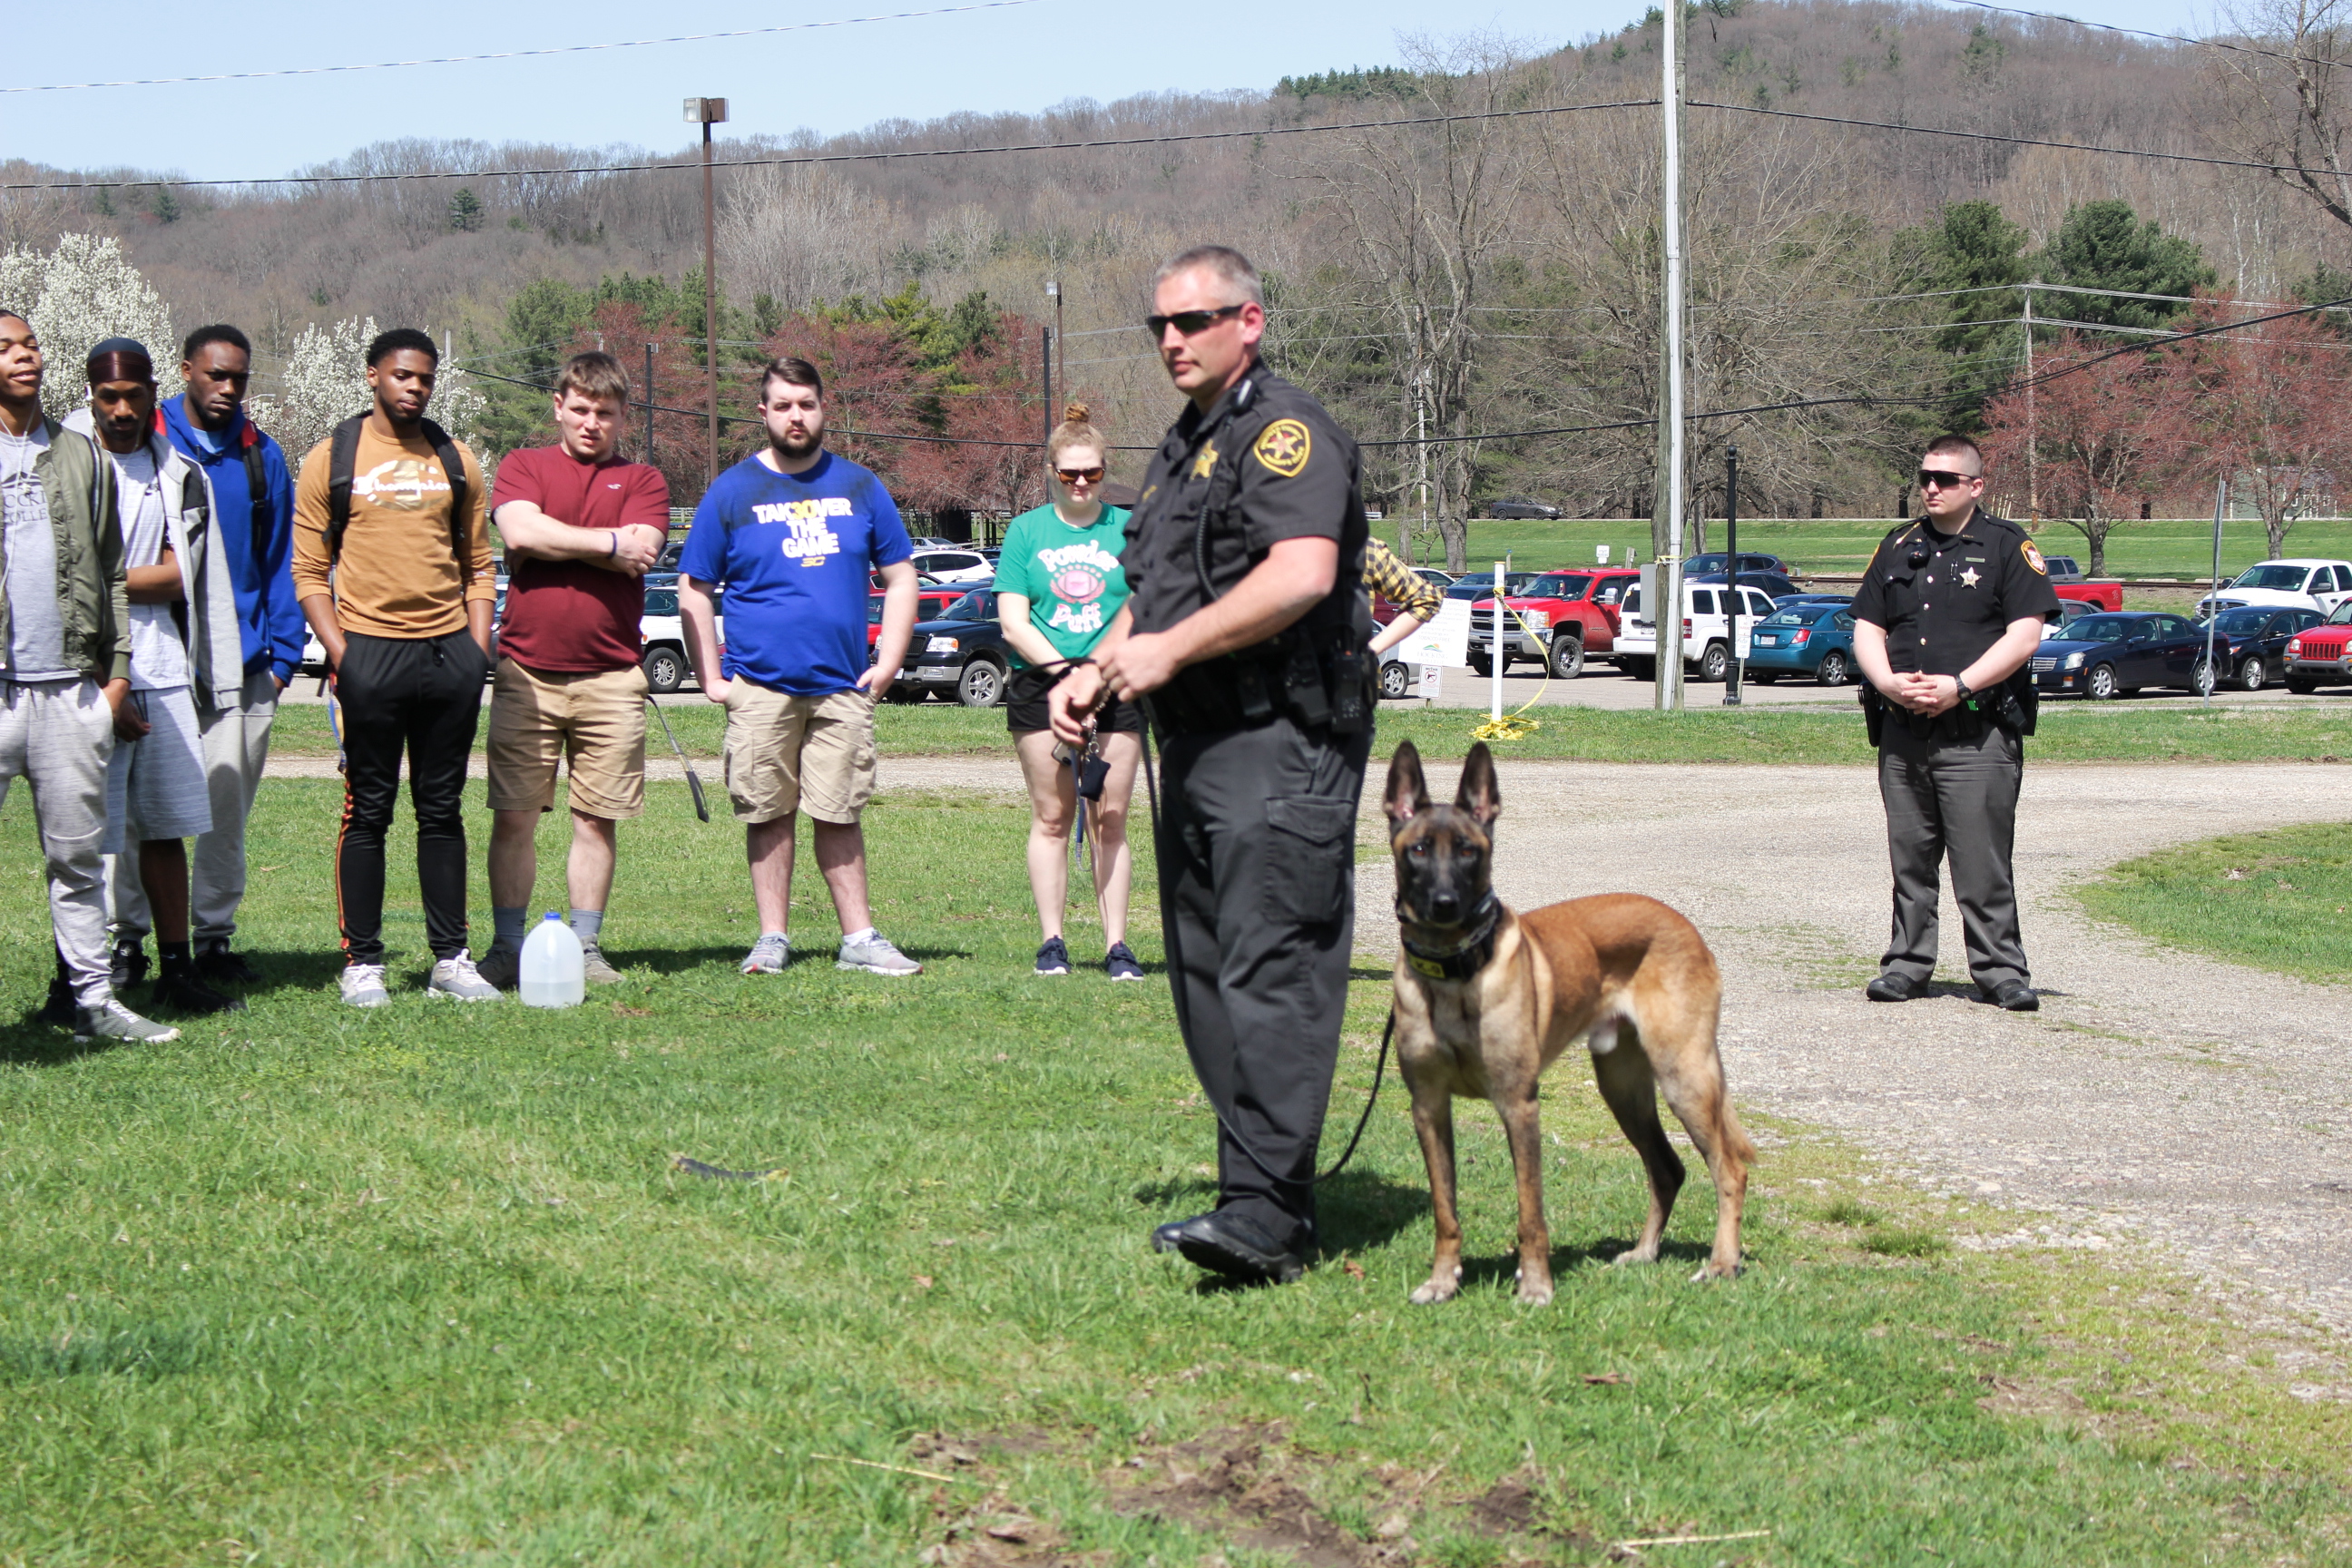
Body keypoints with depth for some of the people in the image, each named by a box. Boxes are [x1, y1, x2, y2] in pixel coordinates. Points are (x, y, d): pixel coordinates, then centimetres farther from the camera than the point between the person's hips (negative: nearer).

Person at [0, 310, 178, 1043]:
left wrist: (116, 673, 9)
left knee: (77, 854, 8)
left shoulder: (82, 455, 15)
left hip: (71, 687, 4)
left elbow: (111, 572, 16)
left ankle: (91, 997, 12)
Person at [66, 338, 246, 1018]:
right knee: (92, 833, -6)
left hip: (164, 673, 5)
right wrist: (142, 580, -9)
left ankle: (177, 968, 15)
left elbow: (179, 576, 4)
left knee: (165, 827, 9)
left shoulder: (179, 474, 13)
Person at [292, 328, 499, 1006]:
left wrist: (477, 648, 4)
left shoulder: (456, 462, 12)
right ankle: (361, 962, 4)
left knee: (443, 810, 7)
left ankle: (451, 958, 12)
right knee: (368, 811, -1)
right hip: (371, 650, -3)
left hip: (449, 651, 3)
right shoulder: (332, 459, 2)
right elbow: (309, 570, 1)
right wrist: (339, 651, -9)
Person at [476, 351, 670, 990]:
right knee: (513, 816, 0)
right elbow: (520, 531, -10)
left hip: (610, 677, 1)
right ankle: (509, 947, 7)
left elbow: (641, 552, -7)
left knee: (597, 818, 4)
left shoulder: (642, 481, 11)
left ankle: (585, 947, 12)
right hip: (527, 669, -1)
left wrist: (556, 540, -5)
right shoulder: (523, 467, 10)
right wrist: (610, 543, -5)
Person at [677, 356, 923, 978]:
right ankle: (772, 939, 10)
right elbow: (692, 591, 5)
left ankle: (859, 939, 6)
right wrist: (711, 677, -2)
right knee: (769, 816, 3)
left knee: (839, 816, 2)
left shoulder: (859, 487, 9)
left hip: (843, 687, 1)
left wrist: (888, 661, 3)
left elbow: (900, 576, 14)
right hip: (761, 687, -1)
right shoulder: (732, 492, 4)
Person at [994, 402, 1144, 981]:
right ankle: (1052, 942, 8)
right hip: (1041, 689, 0)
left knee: (1111, 819, -1)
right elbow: (1012, 622, 2)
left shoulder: (1128, 529, 7)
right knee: (1051, 818, 1)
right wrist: (1064, 669, -12)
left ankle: (1117, 945, 3)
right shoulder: (1027, 530, 8)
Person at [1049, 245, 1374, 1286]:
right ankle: (1256, 1200, 16)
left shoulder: (1284, 430, -9)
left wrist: (1169, 650, -20)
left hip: (1283, 745, -11)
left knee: (1269, 973, -15)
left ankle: (1267, 1217, -20)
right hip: (1198, 749, 11)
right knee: (1207, 977, 11)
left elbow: (1302, 574, -25)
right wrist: (1098, 668, 13)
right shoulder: (1185, 448, 22)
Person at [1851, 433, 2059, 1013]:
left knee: (1984, 865, -7)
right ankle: (1907, 965, 15)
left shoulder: (2007, 547, 2)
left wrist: (1958, 686, -16)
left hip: (1978, 734, -5)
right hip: (1902, 733, 5)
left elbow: (2024, 635, -7)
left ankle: (2001, 970, -2)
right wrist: (1889, 682, -6)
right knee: (1910, 861, 8)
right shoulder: (1899, 547, 16)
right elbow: (1866, 629, 14)